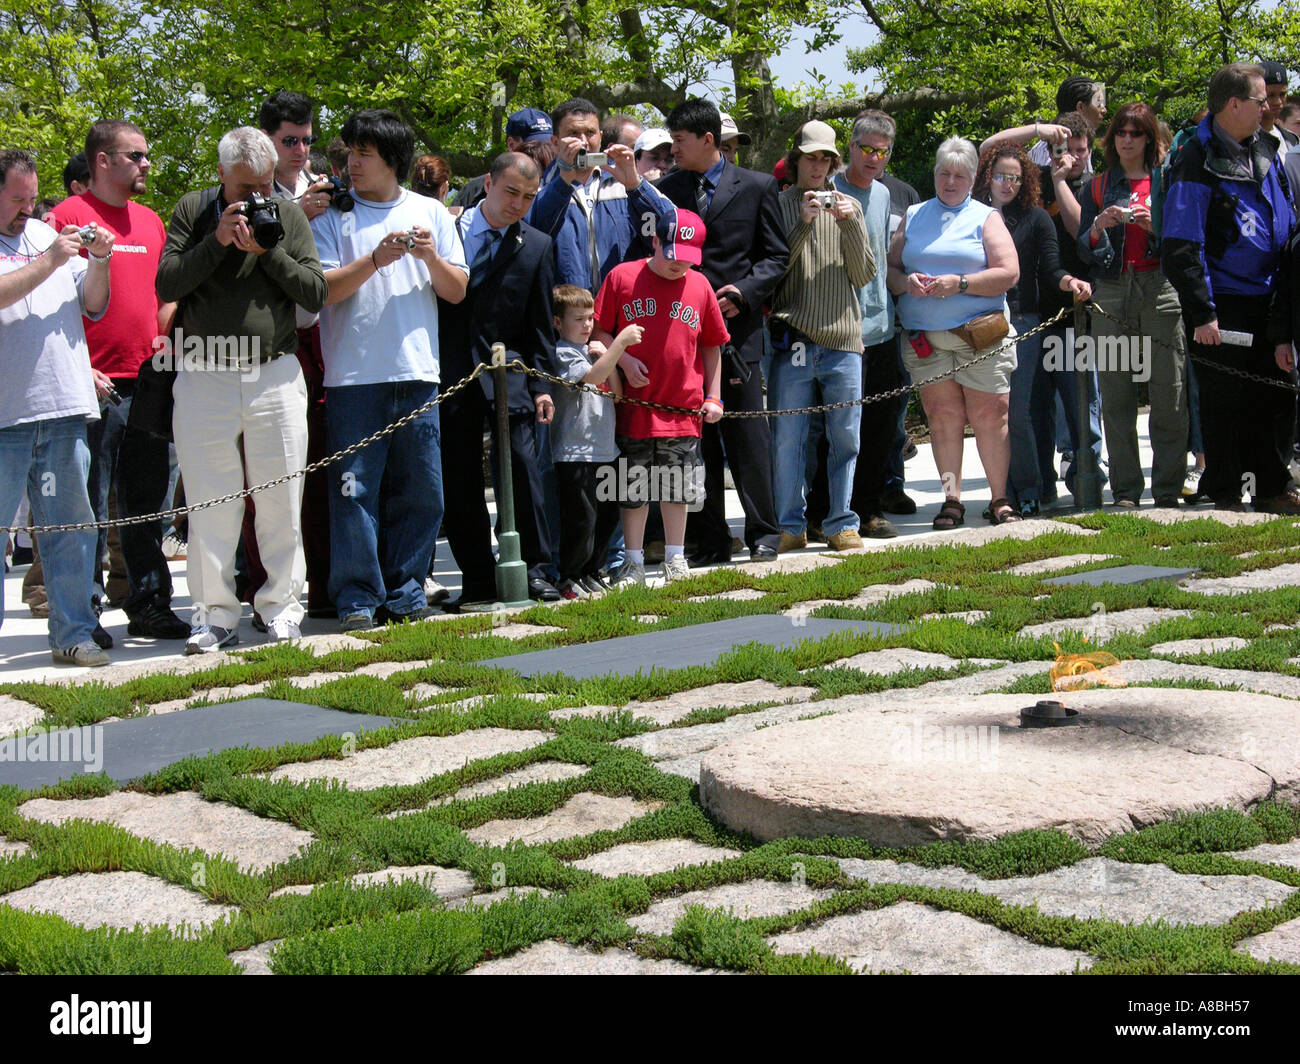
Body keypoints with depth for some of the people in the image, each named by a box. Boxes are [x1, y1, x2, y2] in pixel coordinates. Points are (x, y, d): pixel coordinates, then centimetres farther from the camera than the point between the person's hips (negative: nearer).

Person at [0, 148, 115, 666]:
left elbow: (93, 306, 20)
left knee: (72, 524, 6)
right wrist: (49, 262, -12)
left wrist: (99, 263, 3)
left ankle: (73, 633, 13)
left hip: (64, 408, 5)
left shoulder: (46, 235, 20)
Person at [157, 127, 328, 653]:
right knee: (209, 503, 2)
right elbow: (166, 284, -4)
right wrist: (218, 241, -12)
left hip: (275, 377, 1)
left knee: (281, 500, 4)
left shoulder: (289, 215, 7)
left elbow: (315, 293, 0)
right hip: (204, 378, 0)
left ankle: (280, 604, 17)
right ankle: (215, 614, 11)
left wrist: (265, 249, -11)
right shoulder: (192, 211, 6)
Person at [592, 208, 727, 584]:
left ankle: (675, 560, 21)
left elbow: (711, 346, 14)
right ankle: (634, 562, 15)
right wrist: (623, 360, -12)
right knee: (634, 489, 4)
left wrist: (712, 397, 9)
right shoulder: (622, 277, -1)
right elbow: (598, 331, 3)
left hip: (683, 407, 2)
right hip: (635, 404, -2)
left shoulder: (699, 286, 6)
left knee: (677, 488, 9)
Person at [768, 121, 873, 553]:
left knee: (845, 437, 3)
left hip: (842, 339, 2)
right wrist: (803, 224, -13)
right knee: (787, 439, -1)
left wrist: (851, 225, -7)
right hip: (793, 339, -2)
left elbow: (863, 276, 7)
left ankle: (841, 522, 13)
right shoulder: (779, 205, 6)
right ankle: (790, 525, 9)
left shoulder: (848, 207, 14)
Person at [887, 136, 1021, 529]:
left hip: (981, 336, -2)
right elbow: (890, 268, 16)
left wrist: (959, 283, -13)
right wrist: (906, 283, -7)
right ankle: (951, 499, 5)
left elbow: (1008, 273, -2)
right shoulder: (913, 217, 17)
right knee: (943, 416, -1)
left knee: (989, 415, -4)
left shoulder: (985, 218, 8)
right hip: (925, 338, 2)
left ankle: (1000, 499, 4)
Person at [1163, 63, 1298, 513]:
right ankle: (1224, 494, 13)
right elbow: (1181, 247, -15)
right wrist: (1201, 314, -18)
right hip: (1224, 305, -7)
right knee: (1224, 404, 2)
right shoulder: (1197, 163, -13)